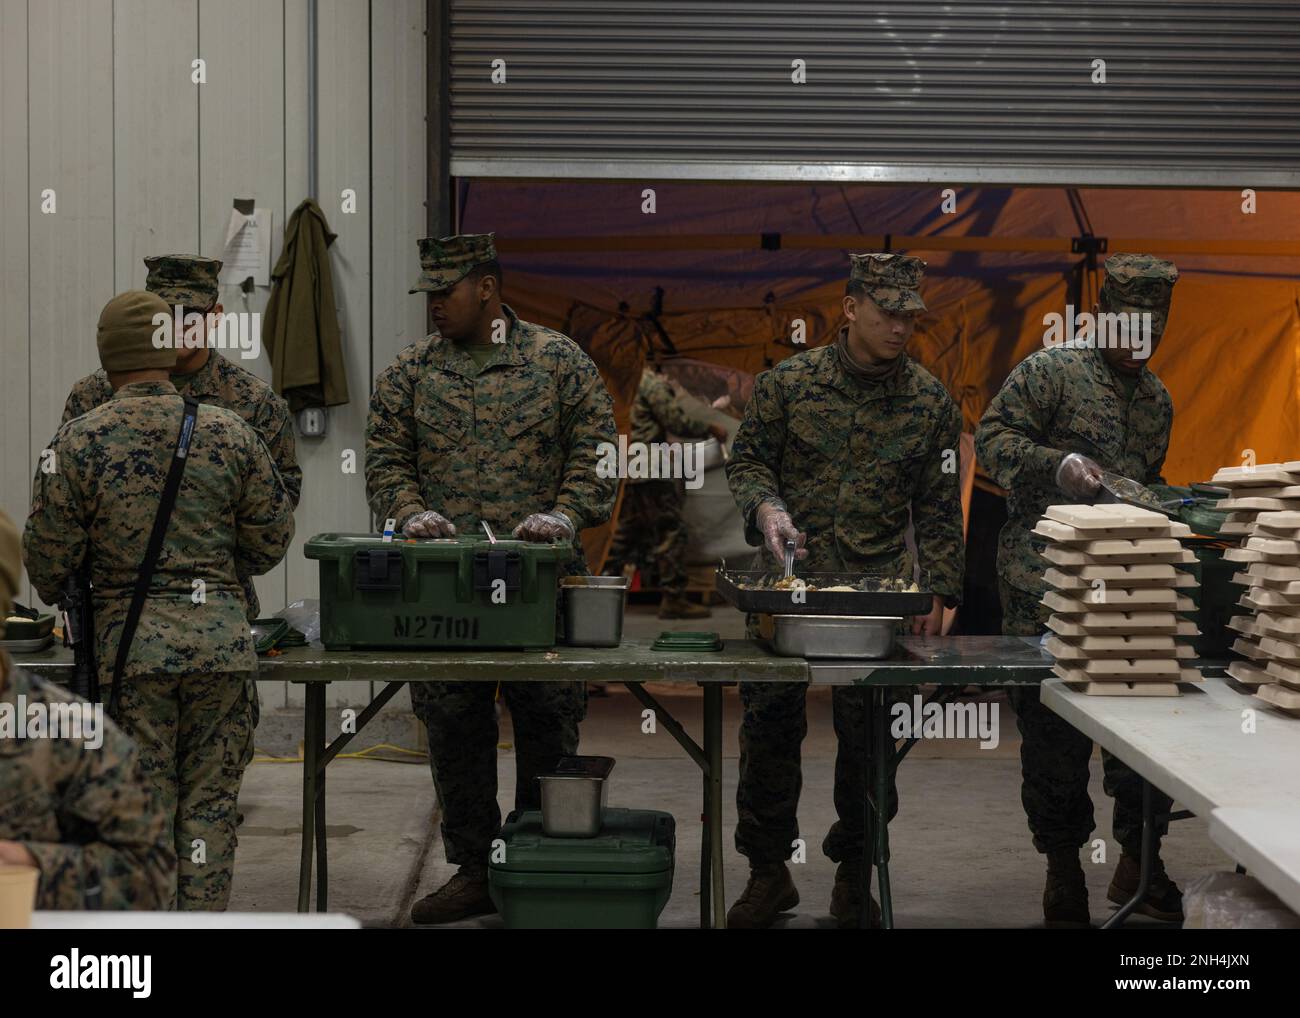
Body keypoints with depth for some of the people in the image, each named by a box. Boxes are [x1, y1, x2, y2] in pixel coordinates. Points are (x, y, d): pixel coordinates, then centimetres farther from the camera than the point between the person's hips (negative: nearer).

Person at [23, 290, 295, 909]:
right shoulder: (229, 433, 2)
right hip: (222, 637, 2)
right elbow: (271, 537, 9)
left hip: (131, 642, -1)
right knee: (210, 799, 8)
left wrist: (56, 597, 23)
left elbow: (48, 553, 0)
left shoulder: (78, 442, -4)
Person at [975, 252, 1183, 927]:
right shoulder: (1050, 371, -2)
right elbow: (992, 439, -8)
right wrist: (1058, 465, -22)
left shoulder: (1158, 399, 19)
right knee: (1053, 726, -2)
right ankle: (1063, 867, 11)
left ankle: (1138, 861, 13)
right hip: (1045, 584, -5)